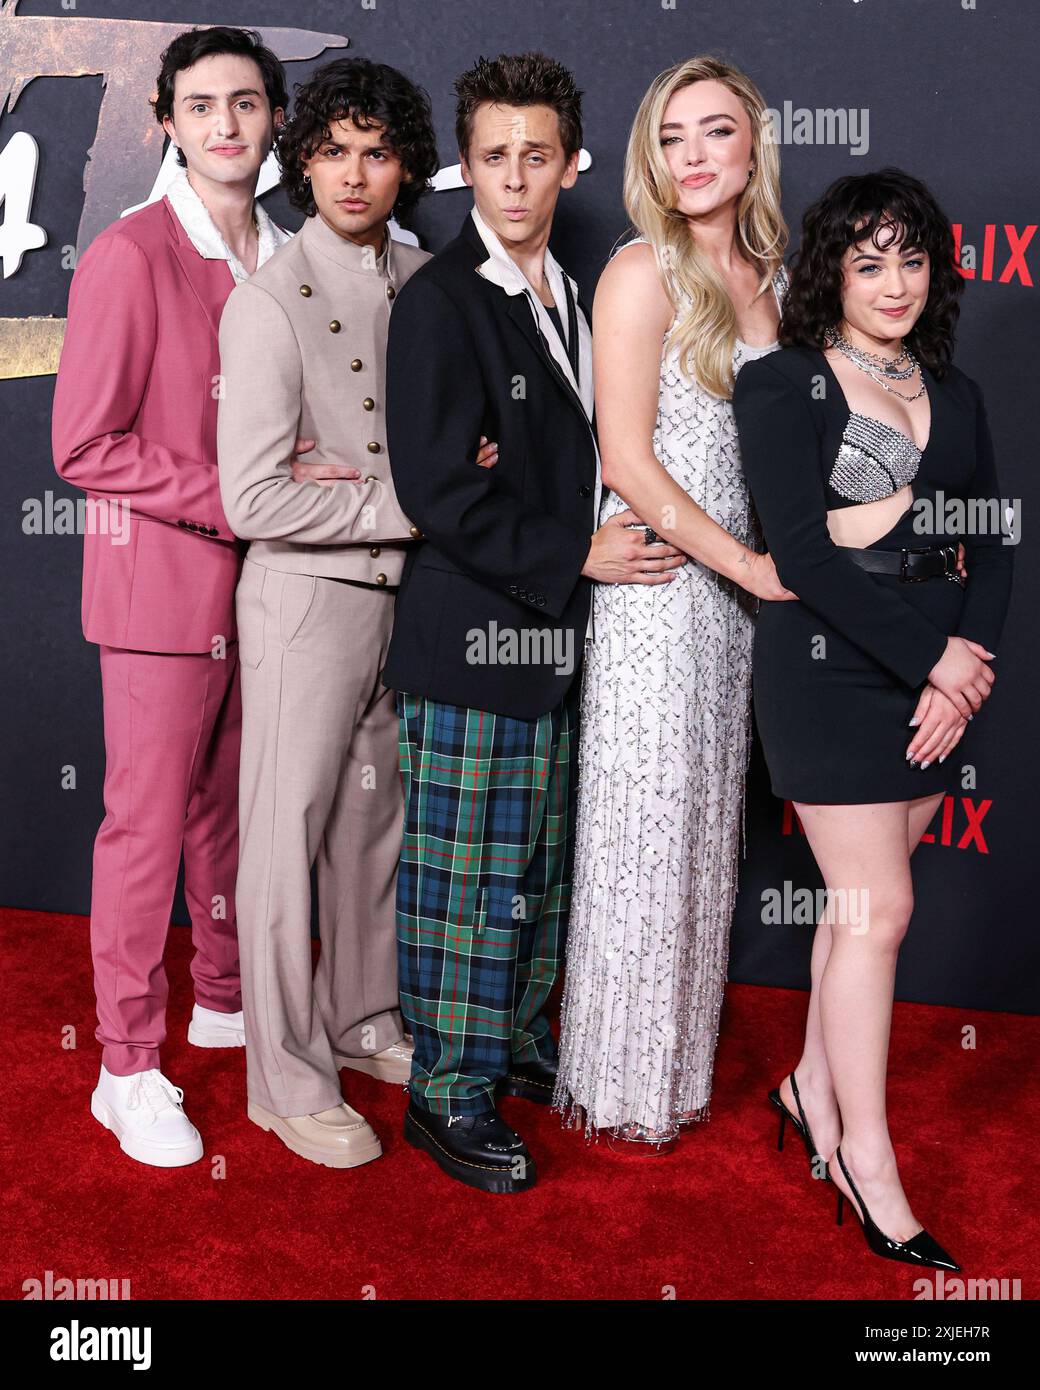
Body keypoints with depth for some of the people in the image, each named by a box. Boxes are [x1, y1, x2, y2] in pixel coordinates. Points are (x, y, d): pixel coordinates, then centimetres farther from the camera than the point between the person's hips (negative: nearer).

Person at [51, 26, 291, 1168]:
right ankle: (128, 1068, 17)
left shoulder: (283, 259, 9)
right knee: (146, 826, 2)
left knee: (231, 808, 17)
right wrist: (235, 500, -19)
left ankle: (224, 998, 37)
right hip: (163, 583, -6)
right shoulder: (131, 257, -11)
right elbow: (85, 446, -14)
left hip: (259, 580, 6)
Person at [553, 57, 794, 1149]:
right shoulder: (644, 272, -9)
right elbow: (627, 458, -15)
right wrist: (750, 565, -17)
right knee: (644, 831, 2)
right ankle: (620, 1087, 19)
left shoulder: (767, 277, 11)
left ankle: (679, 1058, 30)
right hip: (657, 581, -7)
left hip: (738, 583, 7)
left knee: (706, 828, 14)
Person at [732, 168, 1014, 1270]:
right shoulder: (784, 384, -5)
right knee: (878, 909, -4)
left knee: (865, 892, 11)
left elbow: (992, 547, 9)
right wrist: (928, 658, -15)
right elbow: (801, 554, -13)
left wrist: (968, 667, -7)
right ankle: (866, 1149, 10)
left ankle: (813, 1084, 29)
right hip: (832, 668, -6)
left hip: (942, 672, 6)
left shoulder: (954, 392, 14)